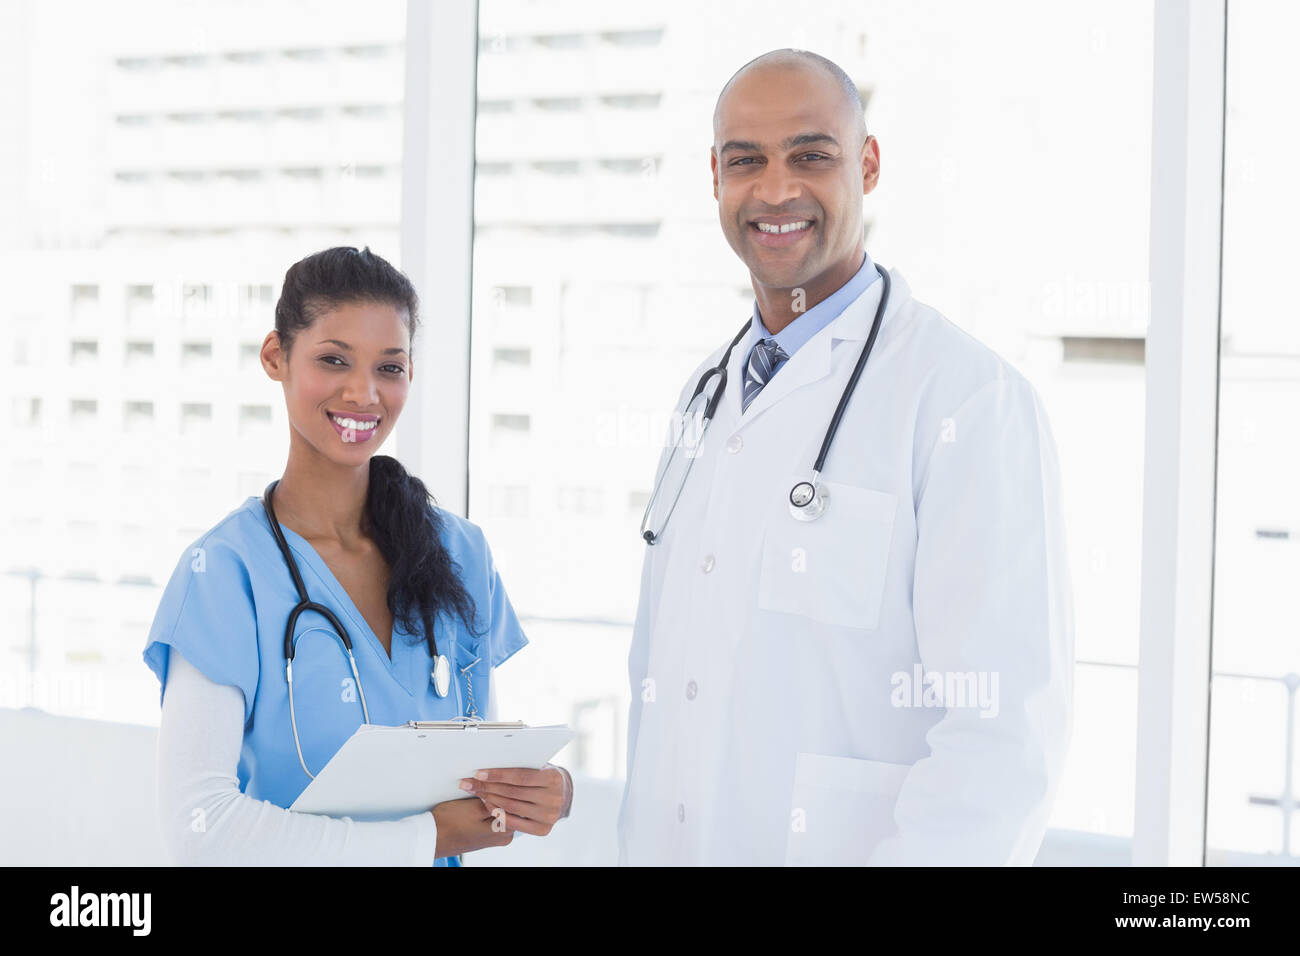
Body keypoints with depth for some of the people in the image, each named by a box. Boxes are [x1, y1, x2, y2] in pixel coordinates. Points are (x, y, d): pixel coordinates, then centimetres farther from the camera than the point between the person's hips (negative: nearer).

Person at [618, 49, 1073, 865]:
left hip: (839, 845, -6)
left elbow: (1006, 737, -21)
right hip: (669, 845, 7)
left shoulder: (972, 401, -15)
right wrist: (637, 842, 5)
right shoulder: (705, 397, 9)